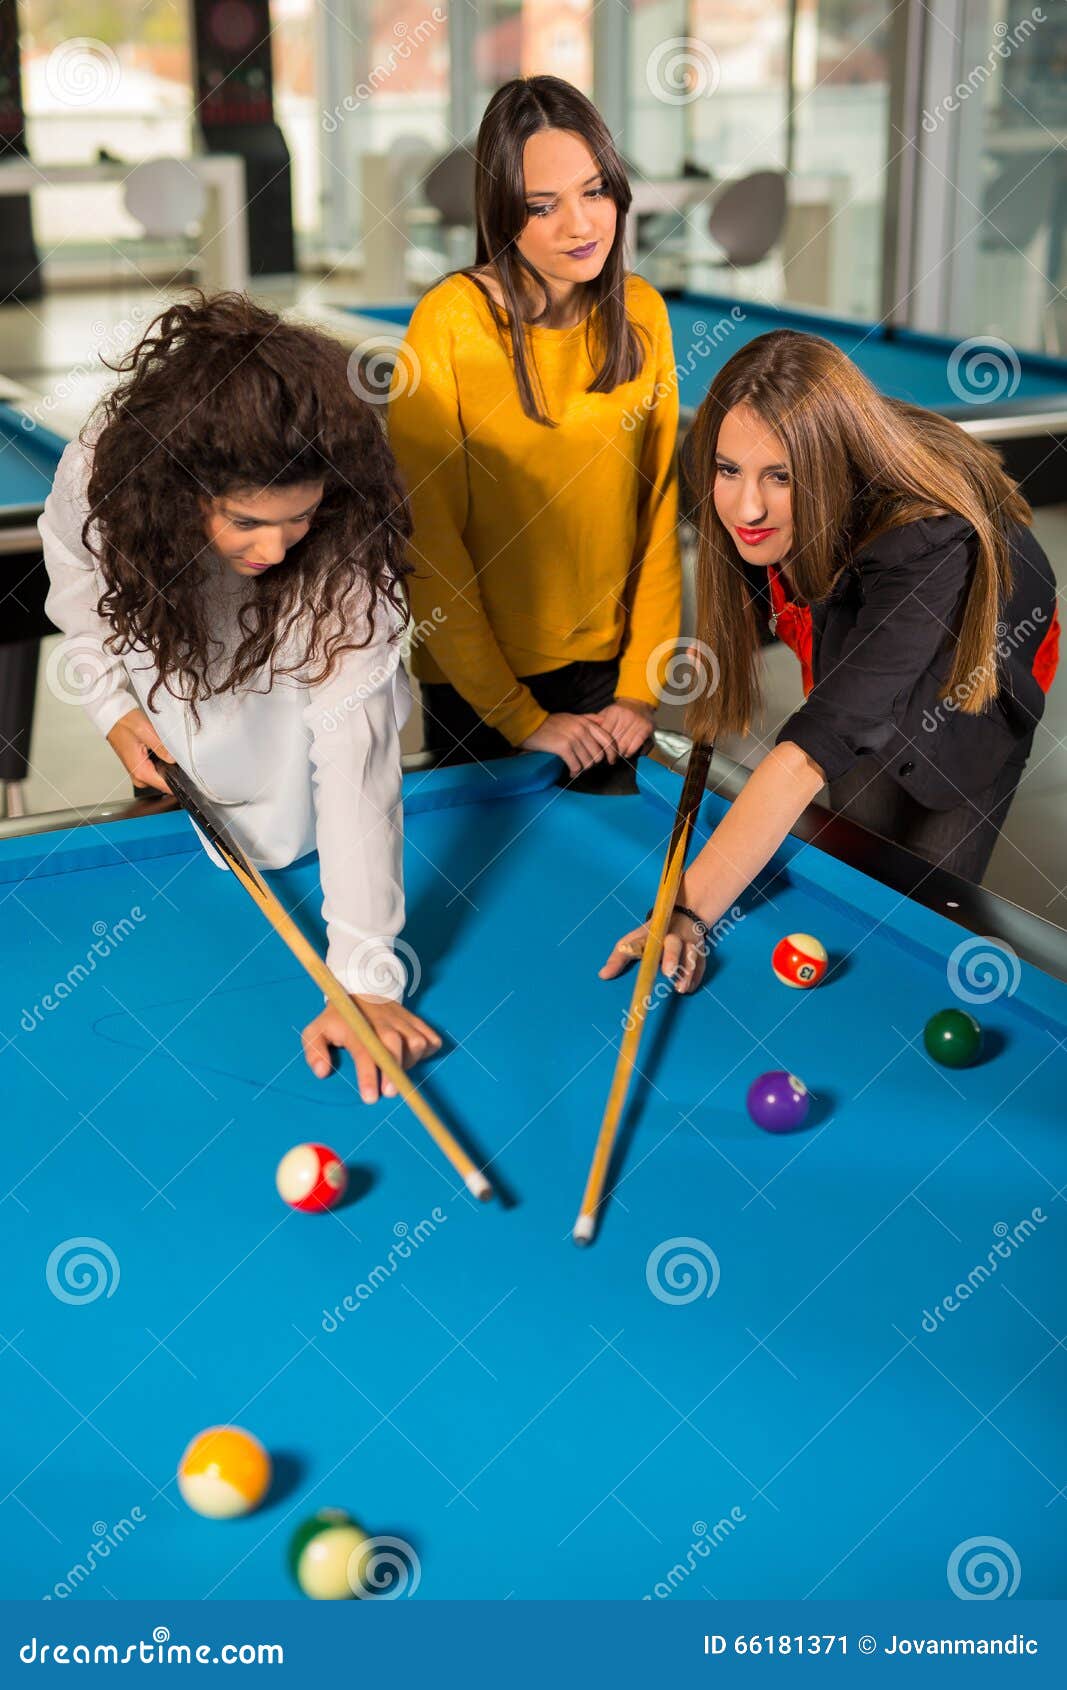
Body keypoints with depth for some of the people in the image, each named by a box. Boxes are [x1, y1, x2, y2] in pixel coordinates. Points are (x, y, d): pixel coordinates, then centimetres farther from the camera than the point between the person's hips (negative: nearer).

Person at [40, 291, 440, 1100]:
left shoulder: (348, 549, -41)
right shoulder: (101, 470, -33)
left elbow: (353, 754, -46)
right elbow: (74, 563, -6)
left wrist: (366, 979, -49)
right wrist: (112, 699, -14)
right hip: (168, 720, 2)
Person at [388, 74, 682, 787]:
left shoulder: (641, 311, -2)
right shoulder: (452, 320, -16)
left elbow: (660, 501, 1)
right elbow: (428, 536, -14)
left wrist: (642, 688, -5)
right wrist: (520, 718, -13)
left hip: (610, 663, 4)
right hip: (479, 677, -3)